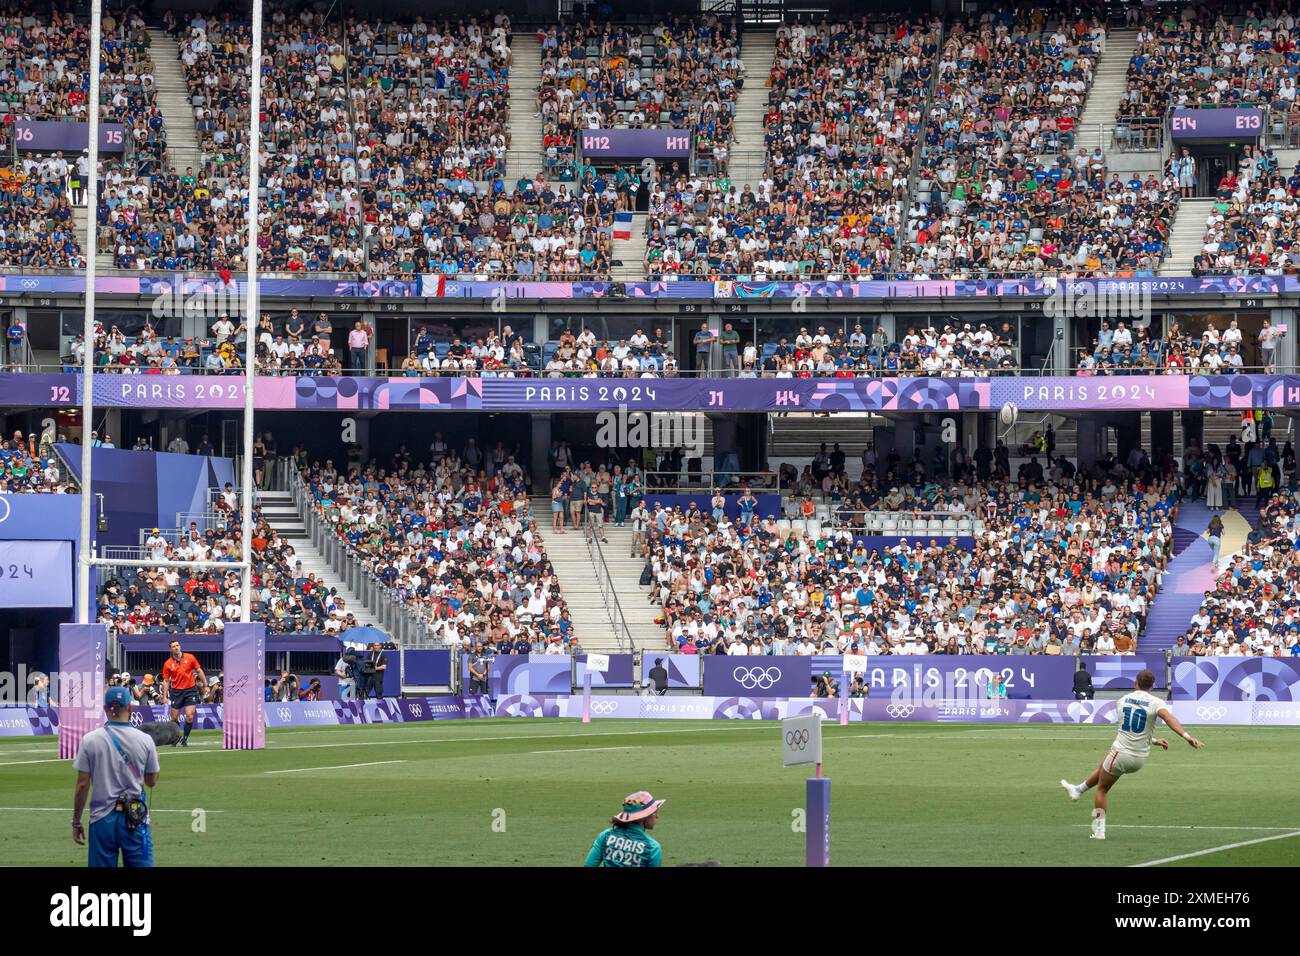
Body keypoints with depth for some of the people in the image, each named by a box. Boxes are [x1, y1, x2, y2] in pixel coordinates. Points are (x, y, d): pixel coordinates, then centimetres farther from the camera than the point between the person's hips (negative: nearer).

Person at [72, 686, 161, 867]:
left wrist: (76, 822, 6)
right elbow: (152, 781, 9)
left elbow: (82, 785, -3)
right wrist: (155, 757, 29)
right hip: (136, 818, 0)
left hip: (102, 818, 0)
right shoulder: (145, 740, -2)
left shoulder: (90, 740, -4)